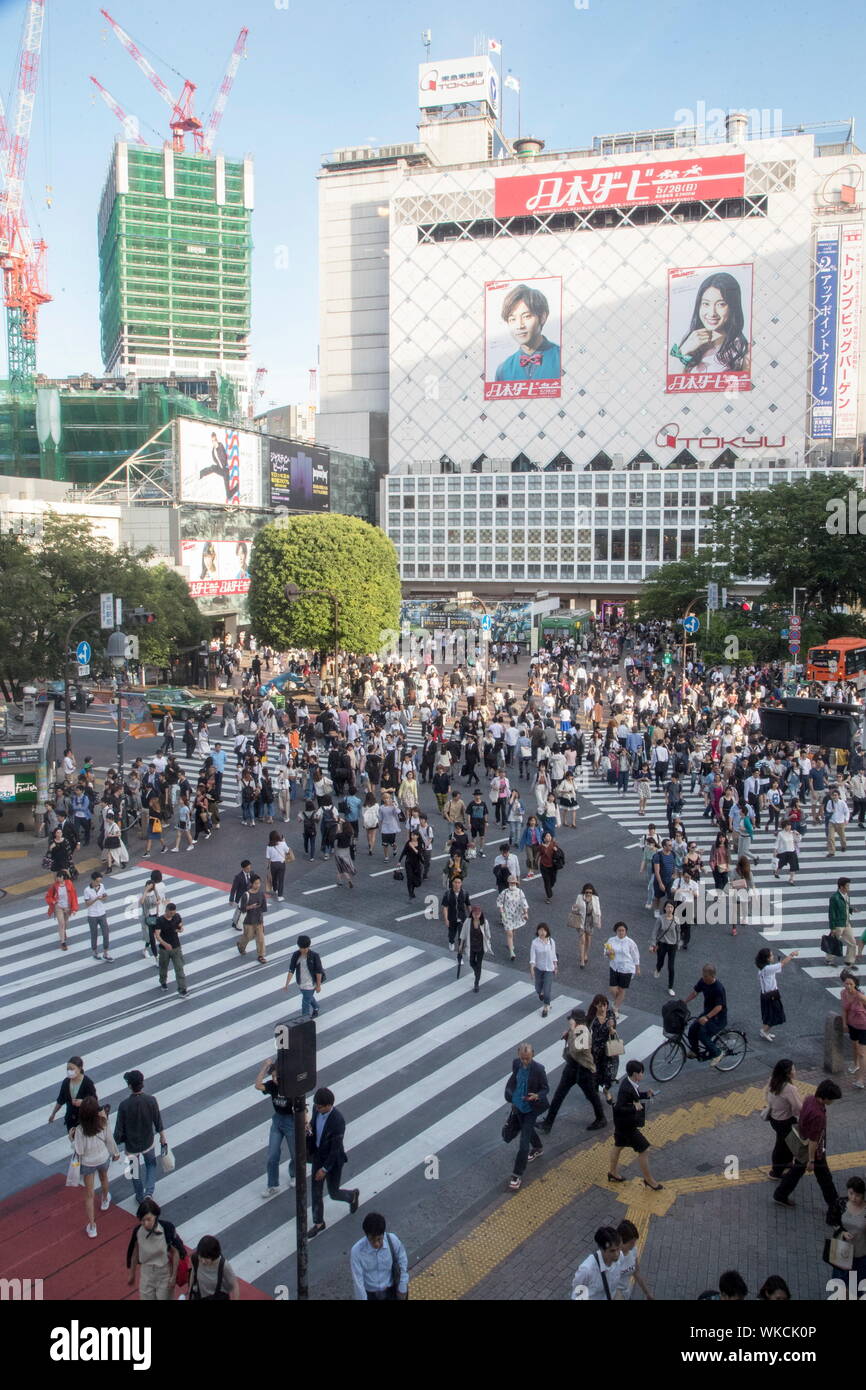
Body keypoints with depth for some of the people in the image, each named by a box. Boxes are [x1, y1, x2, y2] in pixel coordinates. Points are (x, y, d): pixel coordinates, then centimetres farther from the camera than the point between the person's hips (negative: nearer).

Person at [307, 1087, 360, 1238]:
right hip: (318, 1156, 6)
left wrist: (324, 1169, -19)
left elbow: (335, 1149, -25)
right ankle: (318, 1223, 35)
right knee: (316, 1192, 15)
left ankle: (353, 1195, 45)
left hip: (333, 1161, -6)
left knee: (333, 1193, 14)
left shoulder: (338, 1121, -34)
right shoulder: (317, 1109, -14)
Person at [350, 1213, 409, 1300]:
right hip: (369, 1294, -2)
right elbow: (358, 1281, -23)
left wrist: (402, 1287, -2)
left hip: (389, 1291, 2)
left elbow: (403, 1262, -8)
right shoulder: (356, 1251, -32)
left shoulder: (393, 1241, -26)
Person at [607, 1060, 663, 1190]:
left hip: (622, 1123, 10)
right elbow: (618, 1107, -32)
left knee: (619, 1146, 25)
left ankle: (612, 1173, 42)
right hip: (627, 1124, -10)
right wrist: (634, 1107, -37)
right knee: (642, 1149, 4)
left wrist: (646, 1094, -2)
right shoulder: (626, 1089, -33)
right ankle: (648, 1179, 19)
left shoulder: (628, 1082, -5)